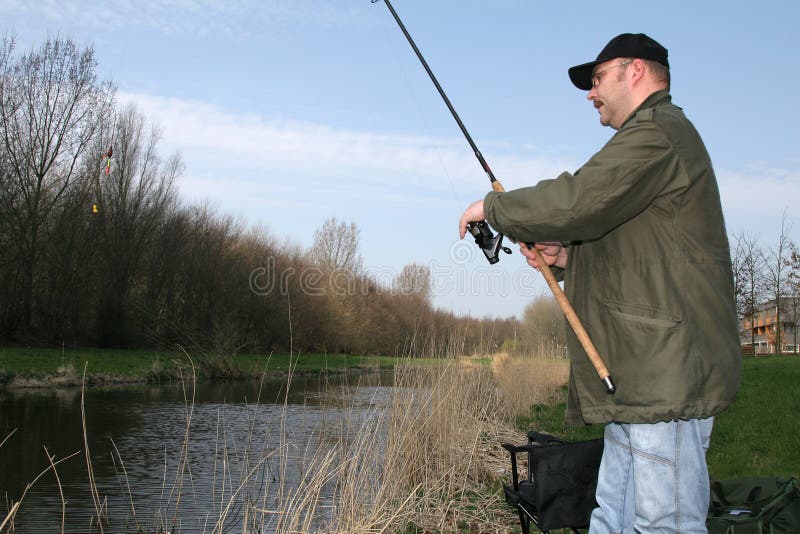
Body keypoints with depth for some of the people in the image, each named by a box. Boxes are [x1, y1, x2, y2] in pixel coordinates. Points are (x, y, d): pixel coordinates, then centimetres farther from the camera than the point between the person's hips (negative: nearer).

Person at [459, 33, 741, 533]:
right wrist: (565, 257, 12)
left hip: (667, 376, -11)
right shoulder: (655, 140, 27)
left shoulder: (658, 134, -8)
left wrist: (492, 206, -4)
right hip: (641, 379, 11)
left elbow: (575, 201, -20)